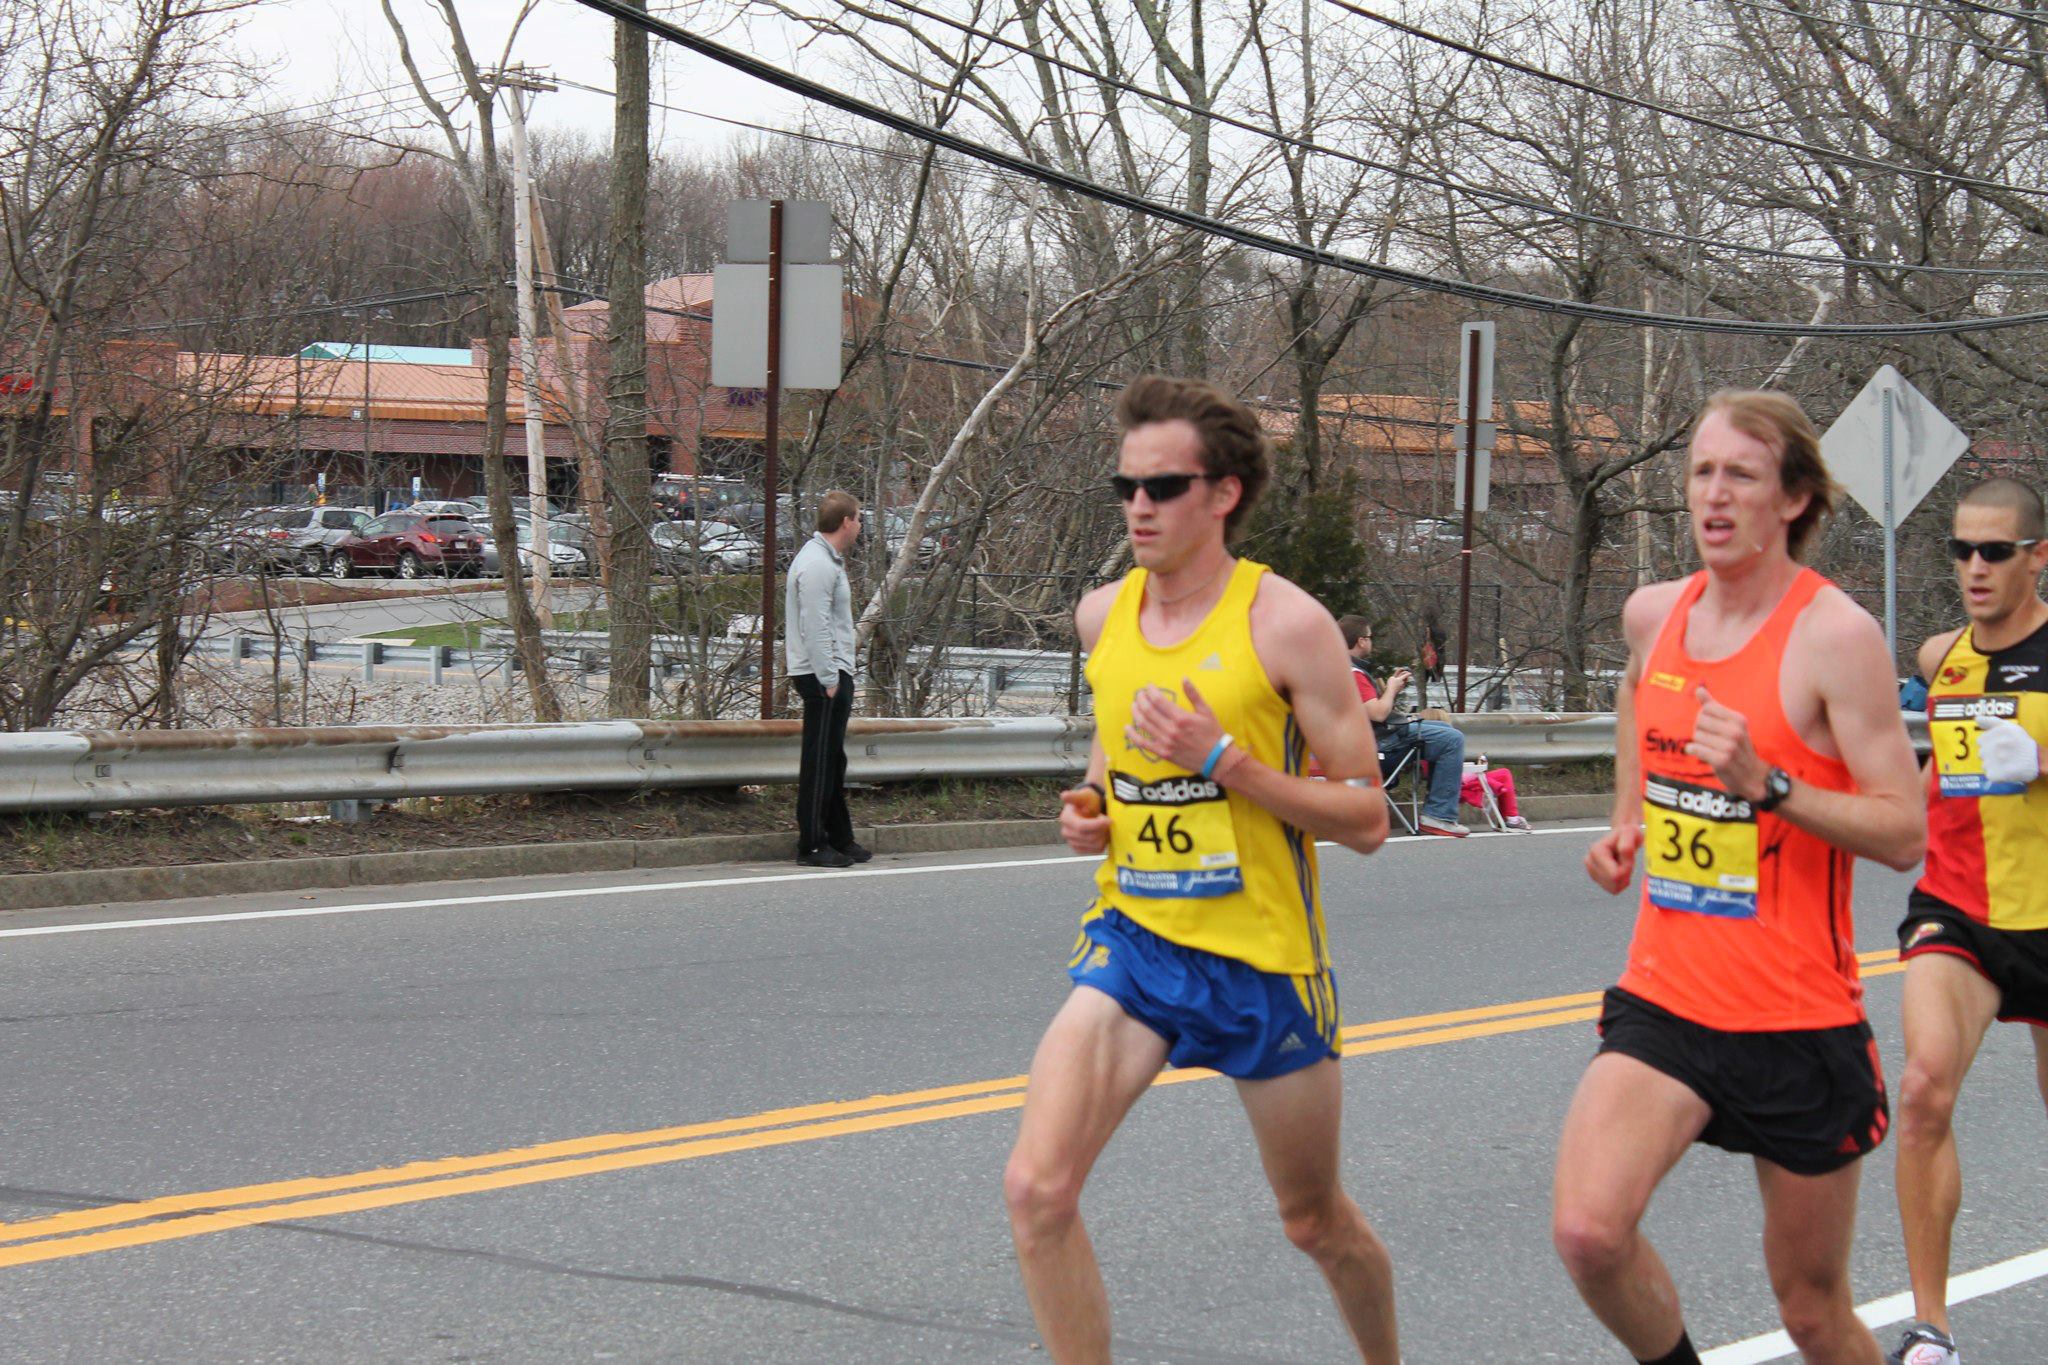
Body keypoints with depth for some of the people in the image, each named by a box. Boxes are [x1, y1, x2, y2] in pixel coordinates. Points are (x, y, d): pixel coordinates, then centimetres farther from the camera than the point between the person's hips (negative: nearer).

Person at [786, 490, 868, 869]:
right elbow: (815, 628, -21)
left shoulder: (828, 560, 18)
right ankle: (812, 845, -6)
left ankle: (839, 838, 23)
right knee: (820, 762, -8)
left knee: (833, 761, 15)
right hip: (823, 676, -11)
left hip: (834, 673, 11)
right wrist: (829, 680, -21)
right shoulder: (817, 565, -16)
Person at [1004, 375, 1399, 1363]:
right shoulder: (1103, 616, 4)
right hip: (1132, 938, 4)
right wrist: (1090, 808, 3)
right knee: (1036, 1186, -17)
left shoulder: (1286, 624, -13)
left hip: (1262, 956, -4)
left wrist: (1224, 762, -23)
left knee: (1316, 1222, 14)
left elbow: (1366, 819, -12)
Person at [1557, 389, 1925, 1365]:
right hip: (1665, 998, 4)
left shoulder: (1835, 635, -13)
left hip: (1799, 1021, -4)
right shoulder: (1654, 615, 5)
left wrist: (1767, 785, -28)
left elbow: (1904, 833, -15)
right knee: (1586, 1231, -19)